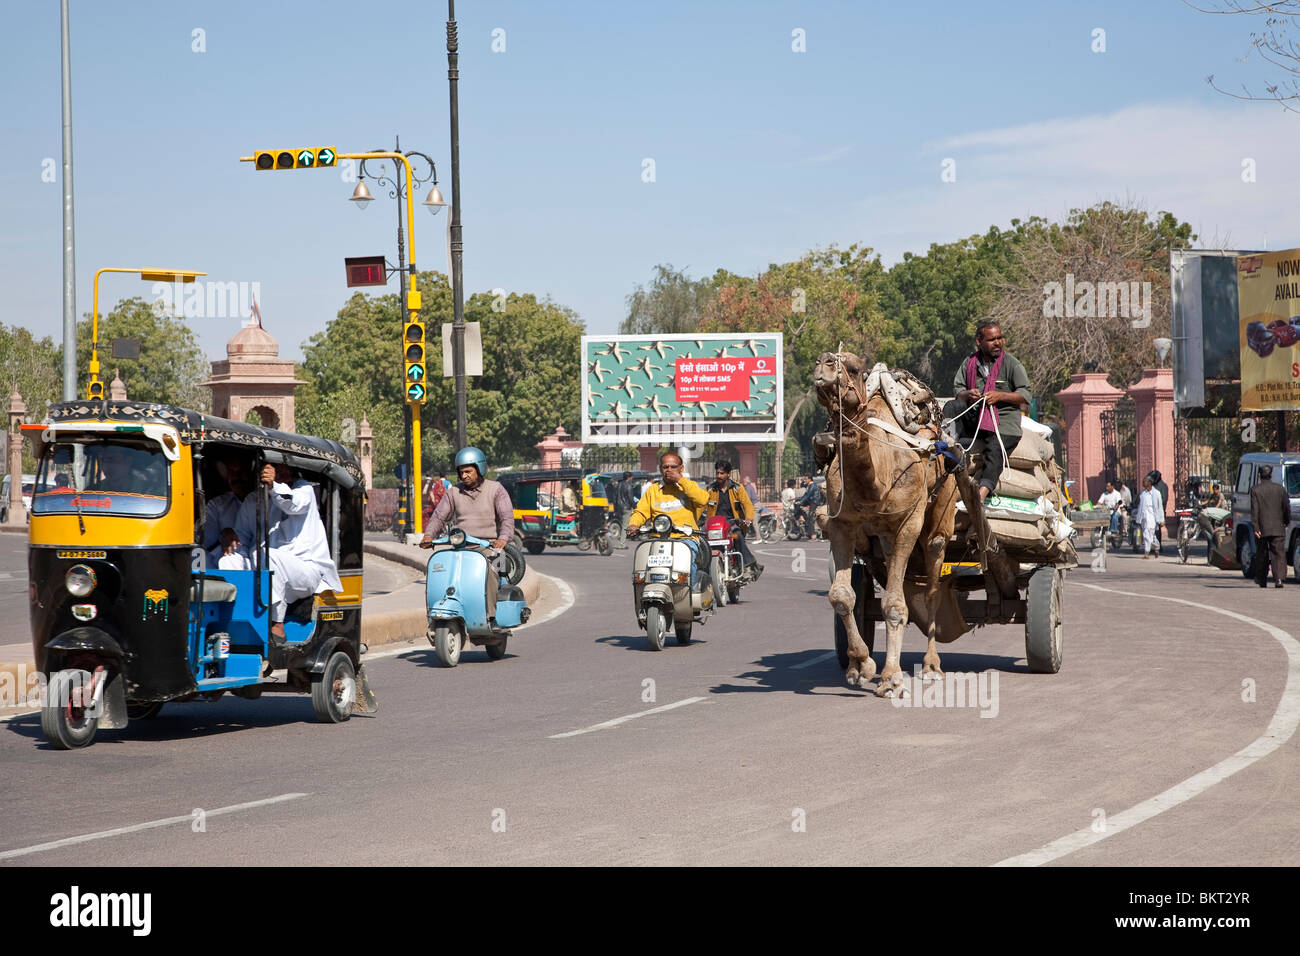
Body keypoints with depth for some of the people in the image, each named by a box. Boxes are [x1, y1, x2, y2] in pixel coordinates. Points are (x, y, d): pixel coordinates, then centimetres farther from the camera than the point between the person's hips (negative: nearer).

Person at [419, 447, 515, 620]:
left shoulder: (496, 489, 4)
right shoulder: (454, 492, 15)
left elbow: (507, 517, -6)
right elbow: (439, 516, 10)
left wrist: (503, 538, -26)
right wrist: (429, 535, -10)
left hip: (489, 544, -4)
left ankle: (491, 615, -33)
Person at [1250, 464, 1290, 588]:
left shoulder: (1255, 490, -3)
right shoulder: (1280, 489, 2)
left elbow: (1254, 510, -9)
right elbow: (1287, 507, 5)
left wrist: (1255, 527, -10)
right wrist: (1287, 521, 20)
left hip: (1262, 529, -1)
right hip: (1278, 529, 1)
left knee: (1261, 555, 12)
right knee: (1278, 553, -1)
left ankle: (1261, 580, 19)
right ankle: (1279, 578, -17)